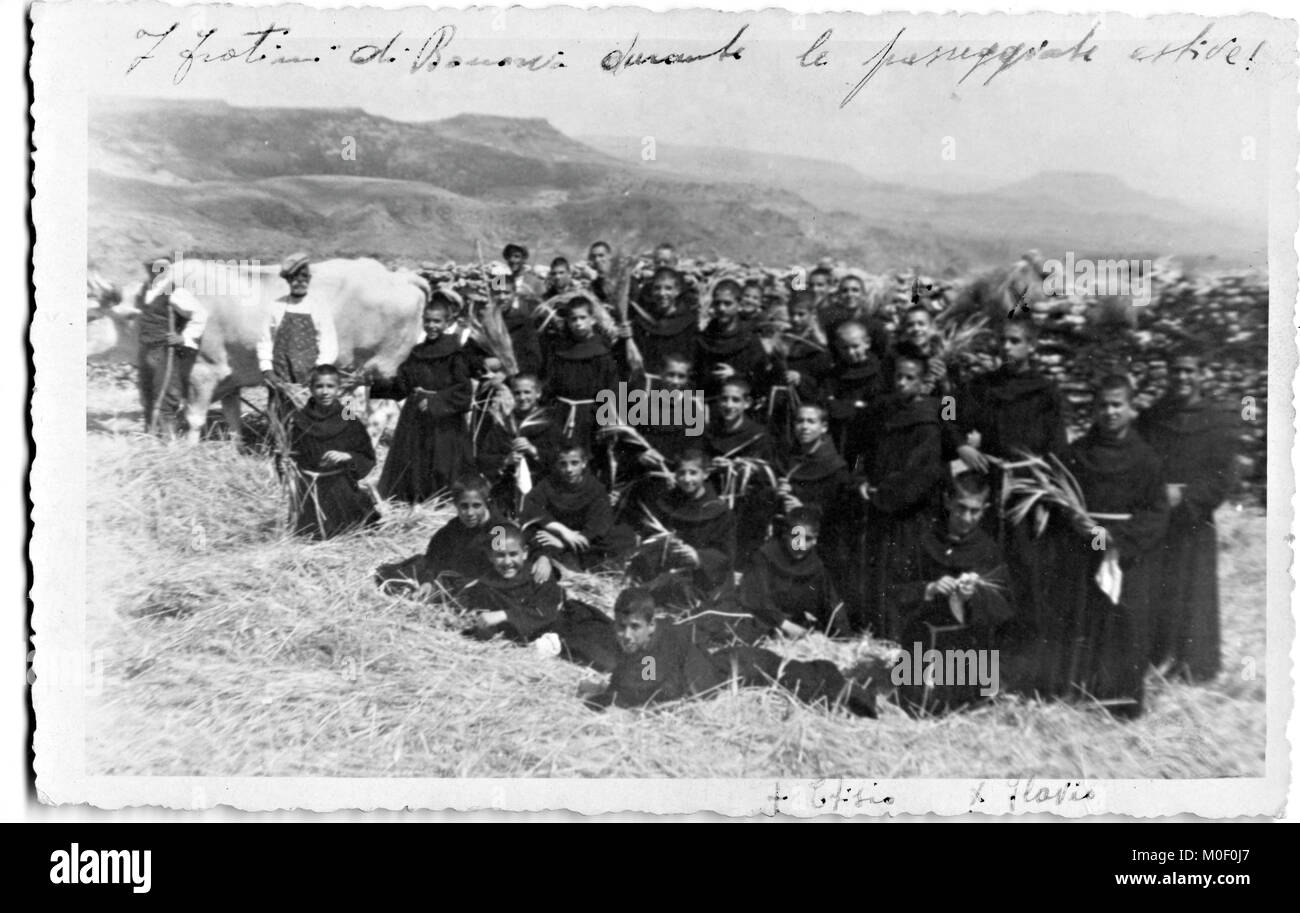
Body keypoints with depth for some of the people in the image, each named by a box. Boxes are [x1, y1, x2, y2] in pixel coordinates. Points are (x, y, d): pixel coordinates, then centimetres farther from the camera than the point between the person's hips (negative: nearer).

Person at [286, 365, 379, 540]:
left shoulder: (349, 421, 0)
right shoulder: (300, 421, 2)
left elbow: (367, 458, 0)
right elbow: (293, 458, 6)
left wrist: (347, 457, -16)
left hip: (342, 485, 0)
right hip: (310, 490, 0)